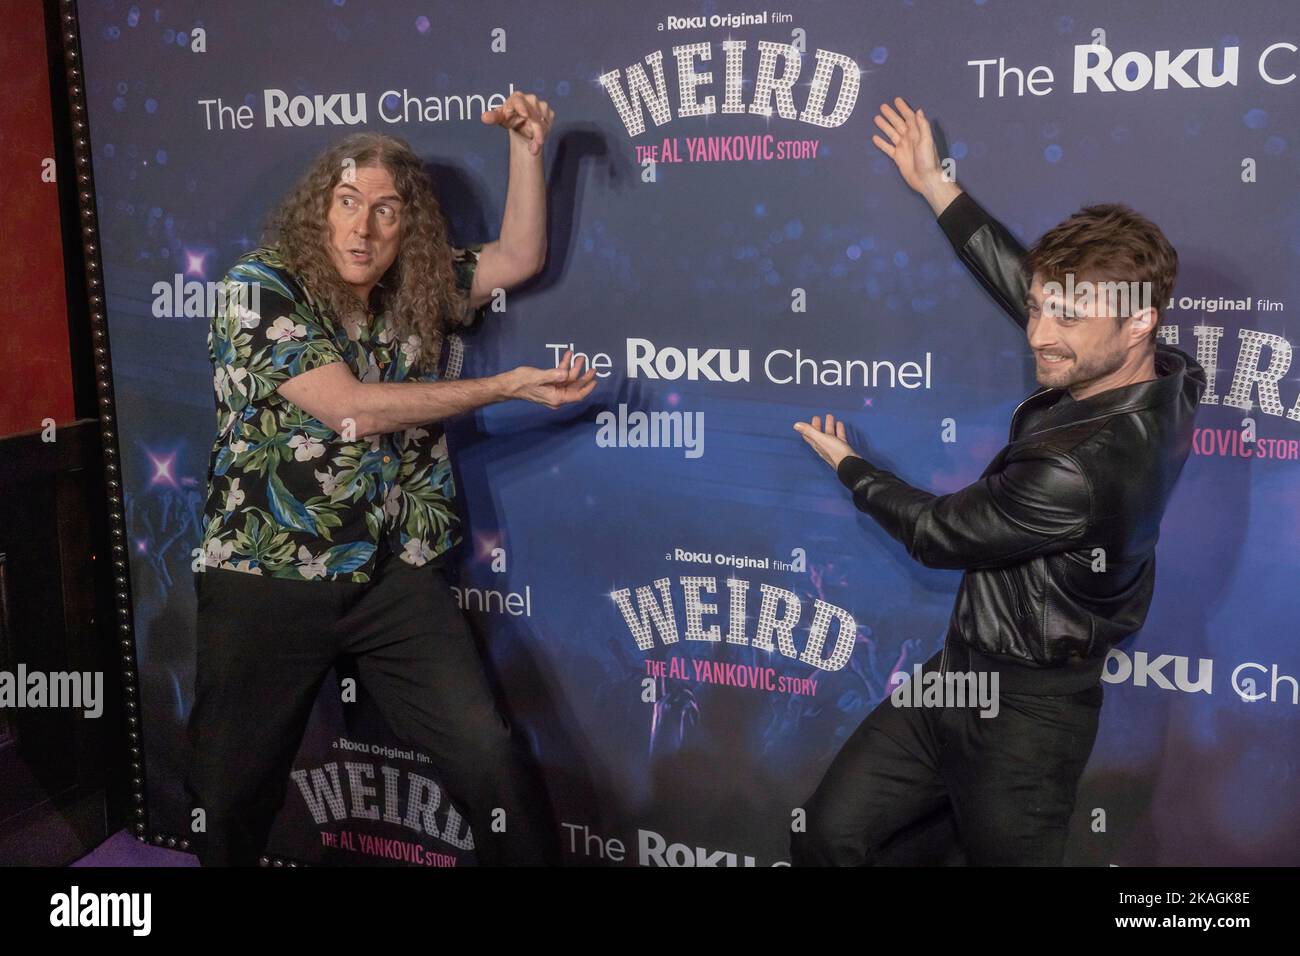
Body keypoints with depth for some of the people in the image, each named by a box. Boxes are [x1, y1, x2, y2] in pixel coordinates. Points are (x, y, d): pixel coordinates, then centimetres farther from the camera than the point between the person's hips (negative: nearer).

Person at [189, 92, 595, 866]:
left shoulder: (422, 292, 8)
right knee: (231, 793, 7)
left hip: (397, 579, 3)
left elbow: (521, 258, 12)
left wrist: (527, 147, -3)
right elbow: (350, 407, -16)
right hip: (266, 579, -2)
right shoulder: (258, 289, -7)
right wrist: (512, 386, -12)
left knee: (496, 766, -11)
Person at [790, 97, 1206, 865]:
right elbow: (1025, 284, 8)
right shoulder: (1167, 378, -7)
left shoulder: (1082, 470, -32)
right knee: (829, 838, 11)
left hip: (1022, 717, -8)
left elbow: (936, 533, -15)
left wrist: (848, 466, 3)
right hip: (966, 673, 8)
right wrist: (937, 187, 14)